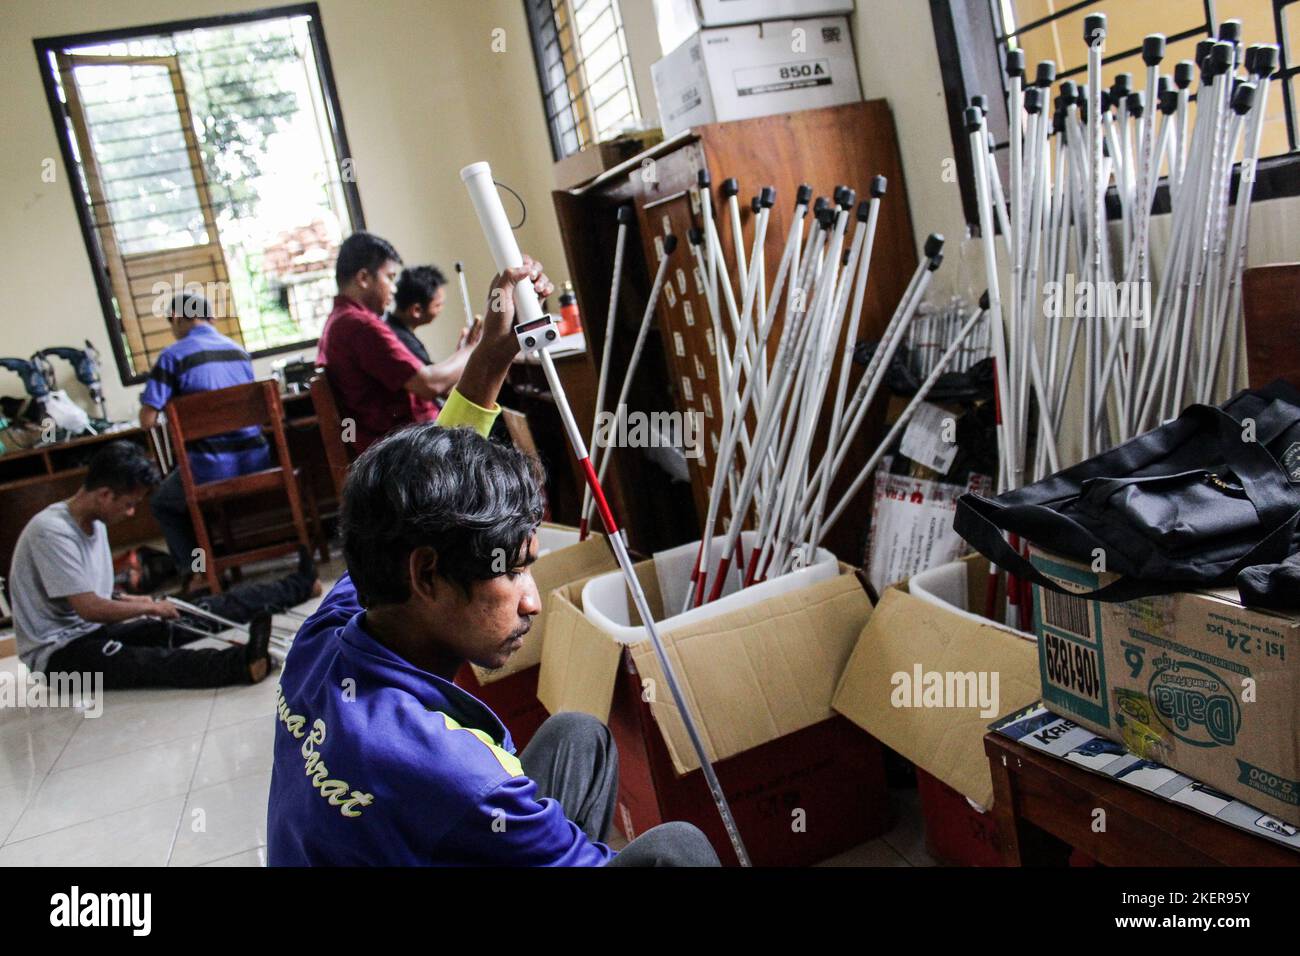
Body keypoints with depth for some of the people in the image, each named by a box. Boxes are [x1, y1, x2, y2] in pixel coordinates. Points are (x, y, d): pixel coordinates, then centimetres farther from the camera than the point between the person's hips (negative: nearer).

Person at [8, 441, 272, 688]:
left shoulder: (94, 523, 7)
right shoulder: (51, 532, -21)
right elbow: (89, 608, -24)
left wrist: (124, 600, 0)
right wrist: (149, 607, -12)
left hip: (91, 632, 10)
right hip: (57, 654, -10)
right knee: (150, 662, -32)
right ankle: (241, 664, -50)